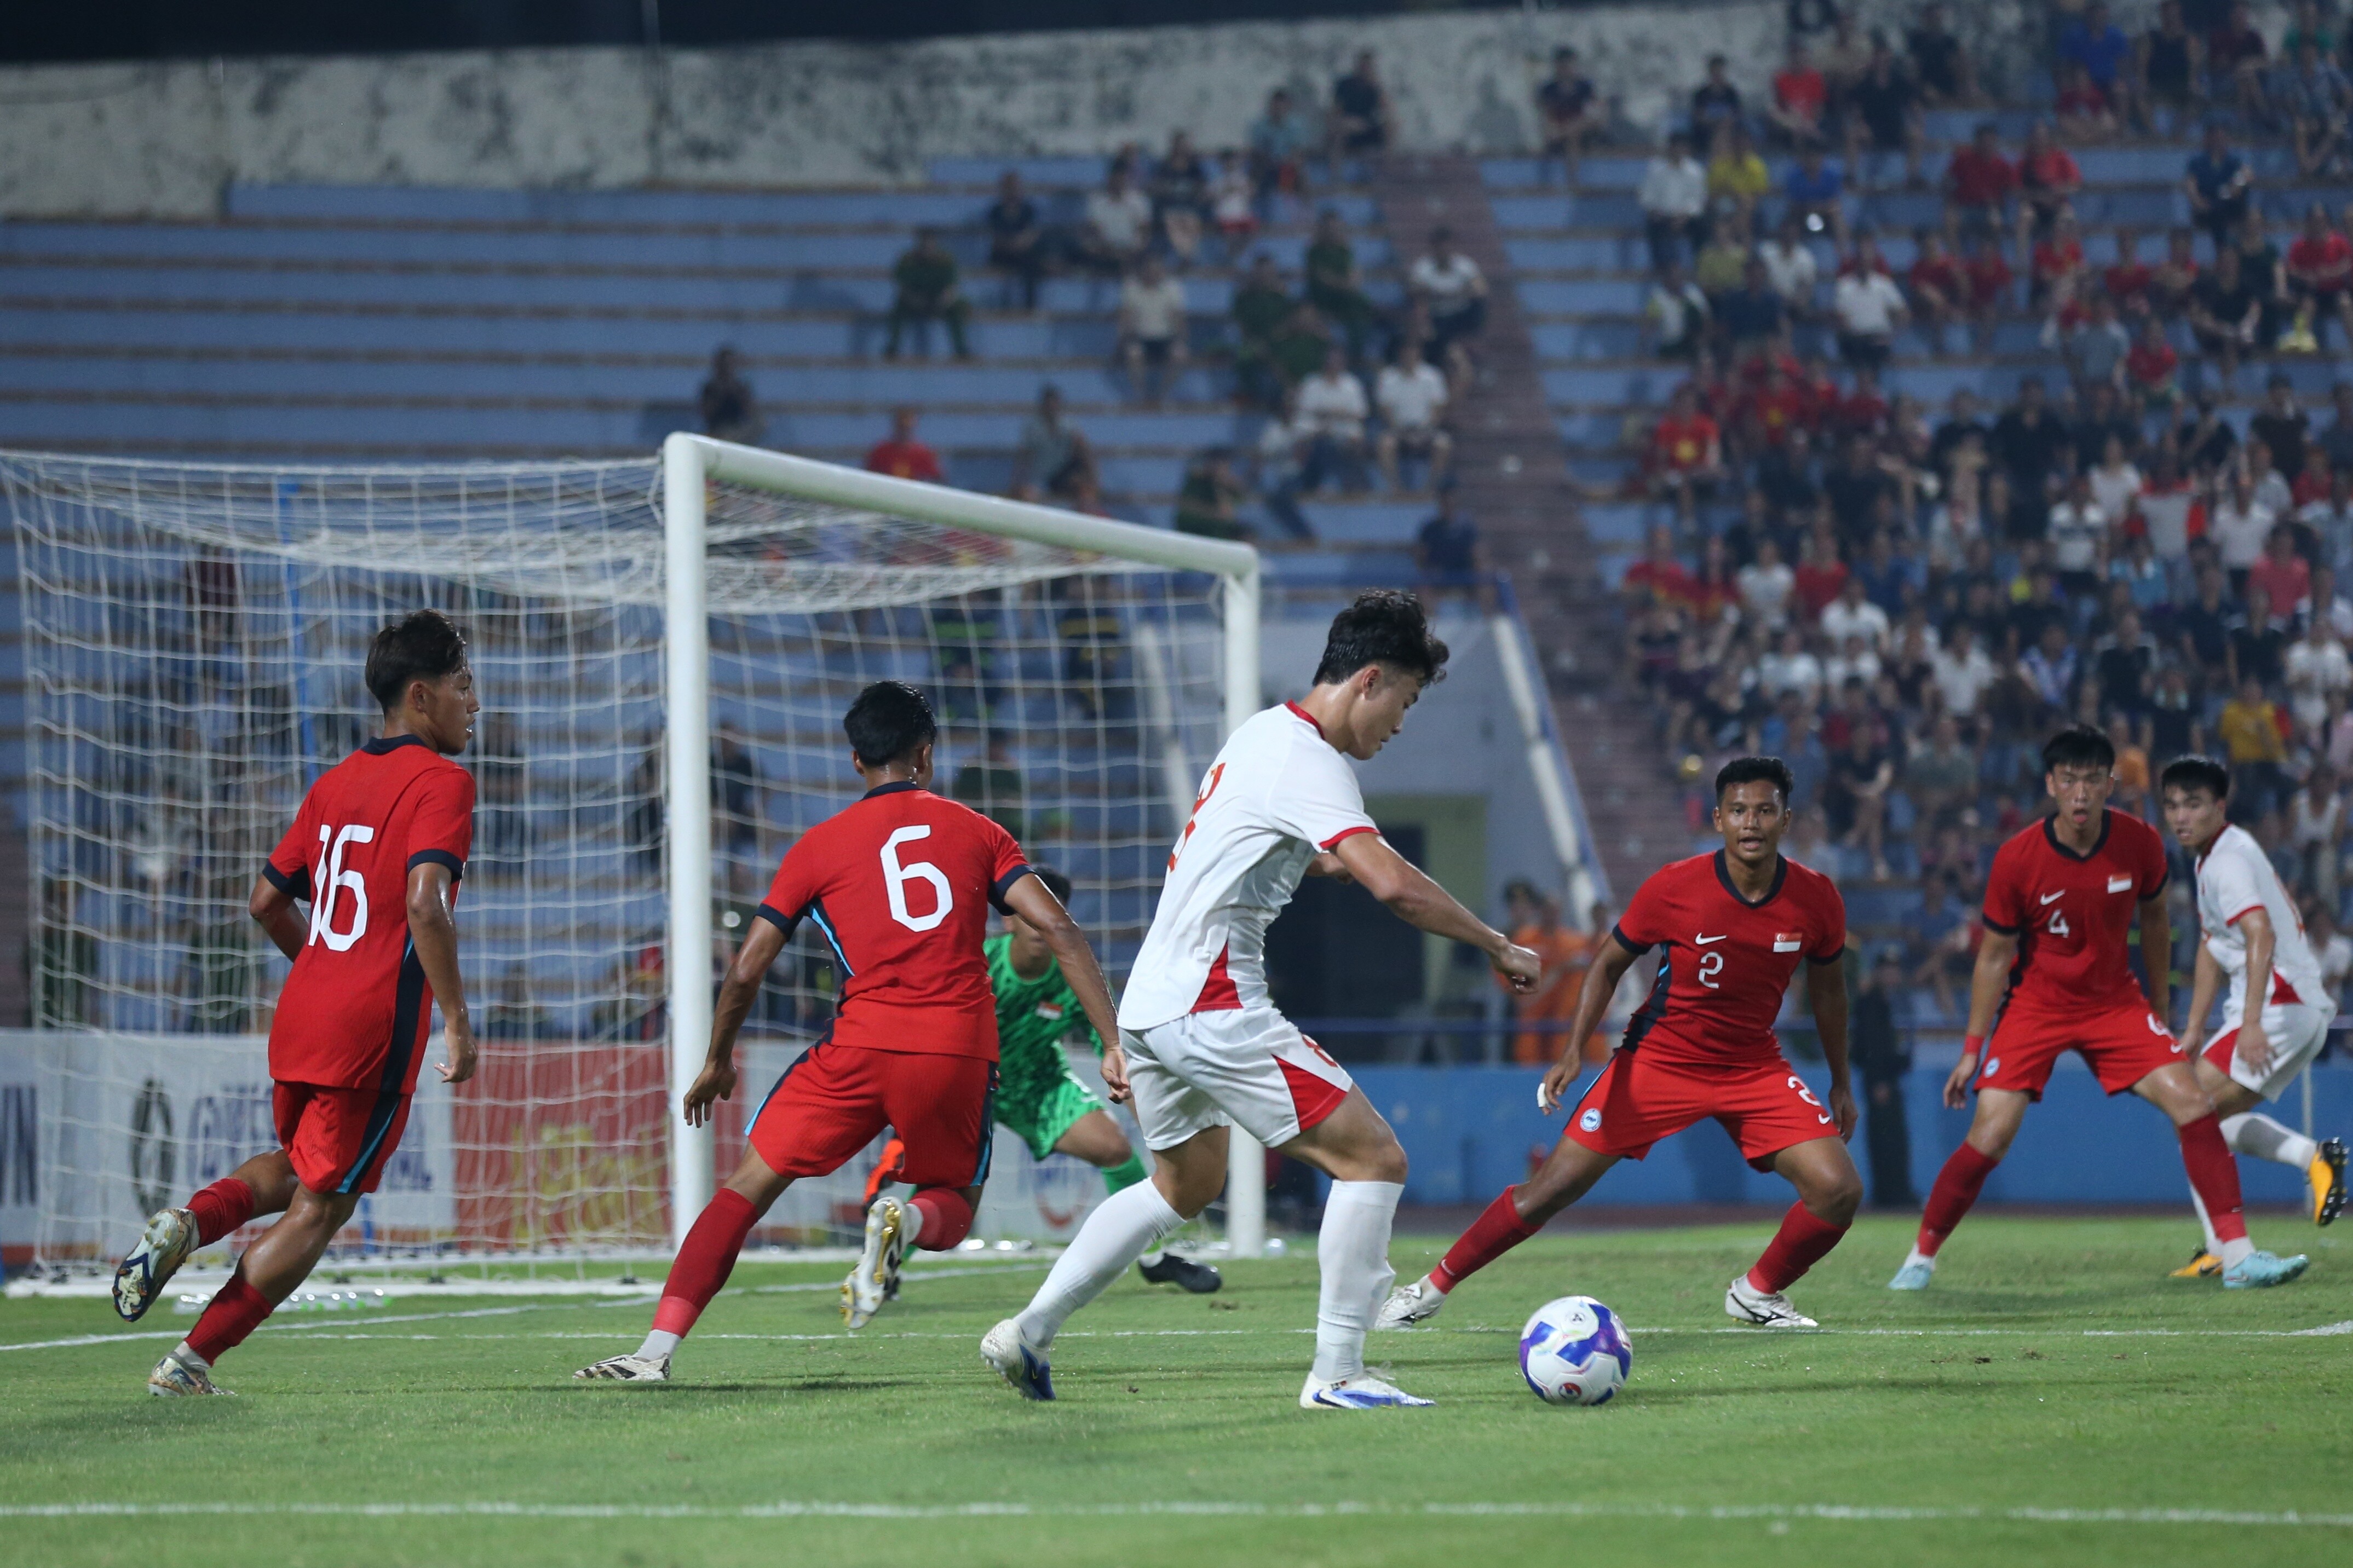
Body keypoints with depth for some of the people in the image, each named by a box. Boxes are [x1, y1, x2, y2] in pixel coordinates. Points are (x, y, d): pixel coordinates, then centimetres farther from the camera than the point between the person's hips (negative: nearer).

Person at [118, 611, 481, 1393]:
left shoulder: (335, 784, 14)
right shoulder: (441, 782, -9)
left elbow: (268, 901, 19)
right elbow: (426, 905, -23)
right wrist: (456, 1019, -18)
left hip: (302, 1014, 7)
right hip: (376, 1032, -7)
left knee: (294, 1166, 29)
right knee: (320, 1206, 4)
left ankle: (188, 1222, 0)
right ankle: (192, 1359, 2)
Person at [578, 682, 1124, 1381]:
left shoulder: (820, 846, 10)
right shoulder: (978, 832, 13)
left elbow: (746, 970, 10)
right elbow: (1060, 929, 2)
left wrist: (718, 1063, 26)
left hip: (862, 1047, -1)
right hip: (962, 1052, 1)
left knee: (750, 1184, 9)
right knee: (953, 1211, 22)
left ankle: (658, 1347, -5)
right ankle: (908, 1222, -16)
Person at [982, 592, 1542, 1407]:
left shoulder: (1262, 734, 15)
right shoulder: (1306, 761, -15)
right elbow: (1393, 884, -27)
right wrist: (1497, 947, -17)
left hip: (1151, 1004, 10)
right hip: (1212, 1011, -10)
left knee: (1185, 1184, 29)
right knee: (1374, 1159, -8)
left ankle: (1028, 1332, 27)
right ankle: (1336, 1373, -8)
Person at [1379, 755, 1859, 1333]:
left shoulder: (1816, 900, -10)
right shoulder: (1674, 888, -18)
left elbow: (1827, 983, 9)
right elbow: (1609, 963, -4)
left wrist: (1840, 1082, 15)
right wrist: (1573, 1051, -17)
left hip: (1753, 1065, 2)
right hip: (1657, 1060, -2)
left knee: (1838, 1188, -15)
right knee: (1552, 1188, -8)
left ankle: (1758, 1294, 12)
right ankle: (1433, 1287, 9)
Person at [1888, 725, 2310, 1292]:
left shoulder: (2139, 843, -11)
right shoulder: (2017, 859, -17)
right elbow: (1994, 957, -6)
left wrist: (2160, 1003, 16)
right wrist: (1972, 1049, -5)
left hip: (2115, 1001, 2)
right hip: (2036, 1006, -2)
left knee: (2193, 1103, -13)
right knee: (1990, 1134, -15)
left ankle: (2238, 1255, -8)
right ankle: (1921, 1257, 5)